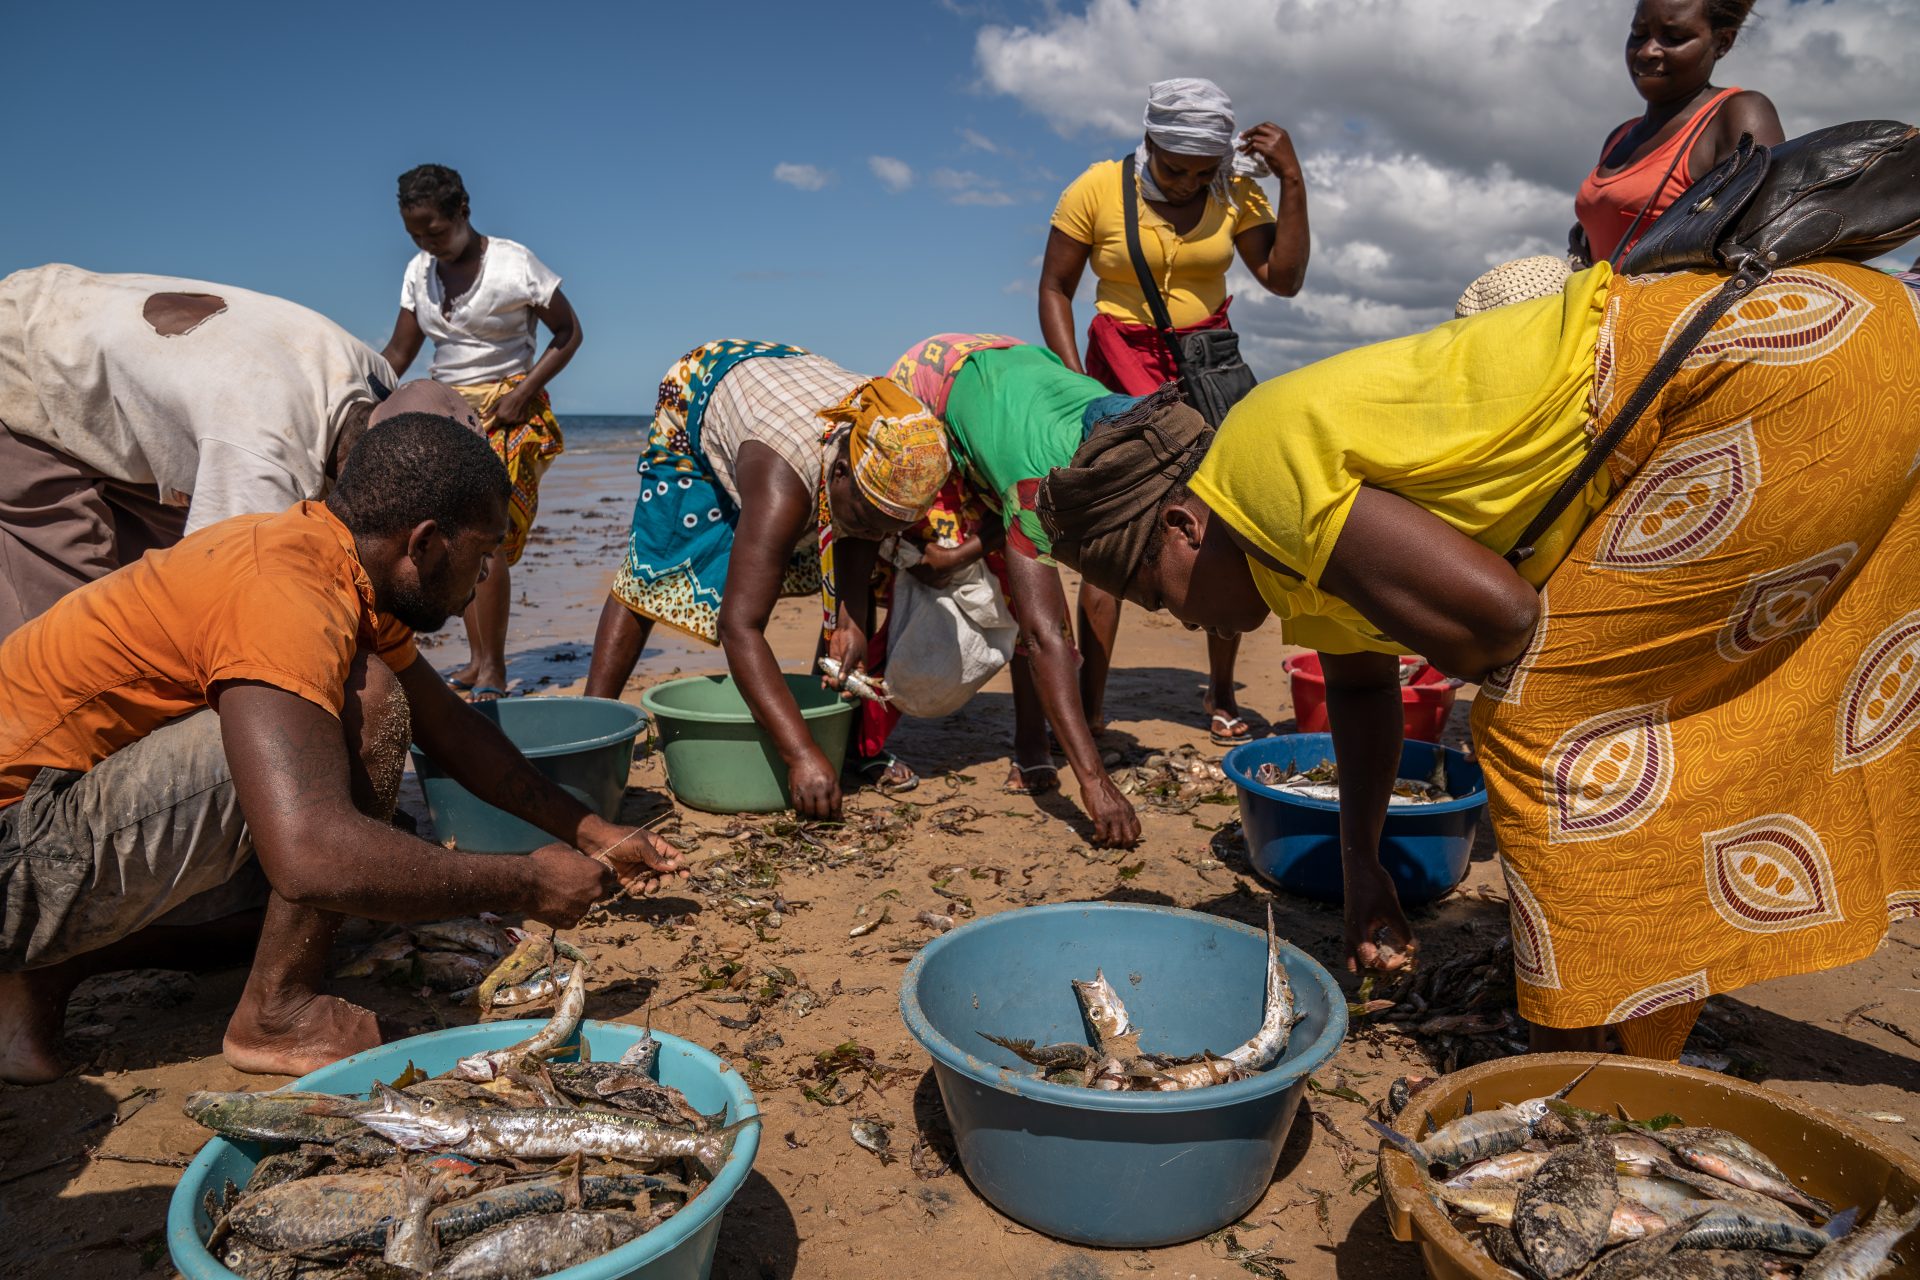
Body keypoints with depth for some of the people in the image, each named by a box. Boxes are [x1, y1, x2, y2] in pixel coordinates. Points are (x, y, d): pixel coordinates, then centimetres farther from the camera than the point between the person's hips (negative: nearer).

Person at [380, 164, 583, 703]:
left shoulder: (514, 263, -9)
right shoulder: (419, 272, 8)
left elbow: (569, 334, -4)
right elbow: (399, 353, 9)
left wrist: (522, 394, -13)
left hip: (508, 413, -6)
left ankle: (492, 669, -10)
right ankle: (477, 659, 7)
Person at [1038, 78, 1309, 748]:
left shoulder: (1237, 191, 0)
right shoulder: (1096, 189, -7)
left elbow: (1284, 280, -6)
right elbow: (1055, 289, -3)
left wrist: (1293, 181, -11)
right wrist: (1074, 382, -12)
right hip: (1120, 367, -2)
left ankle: (1221, 696, 9)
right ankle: (1089, 704, -5)